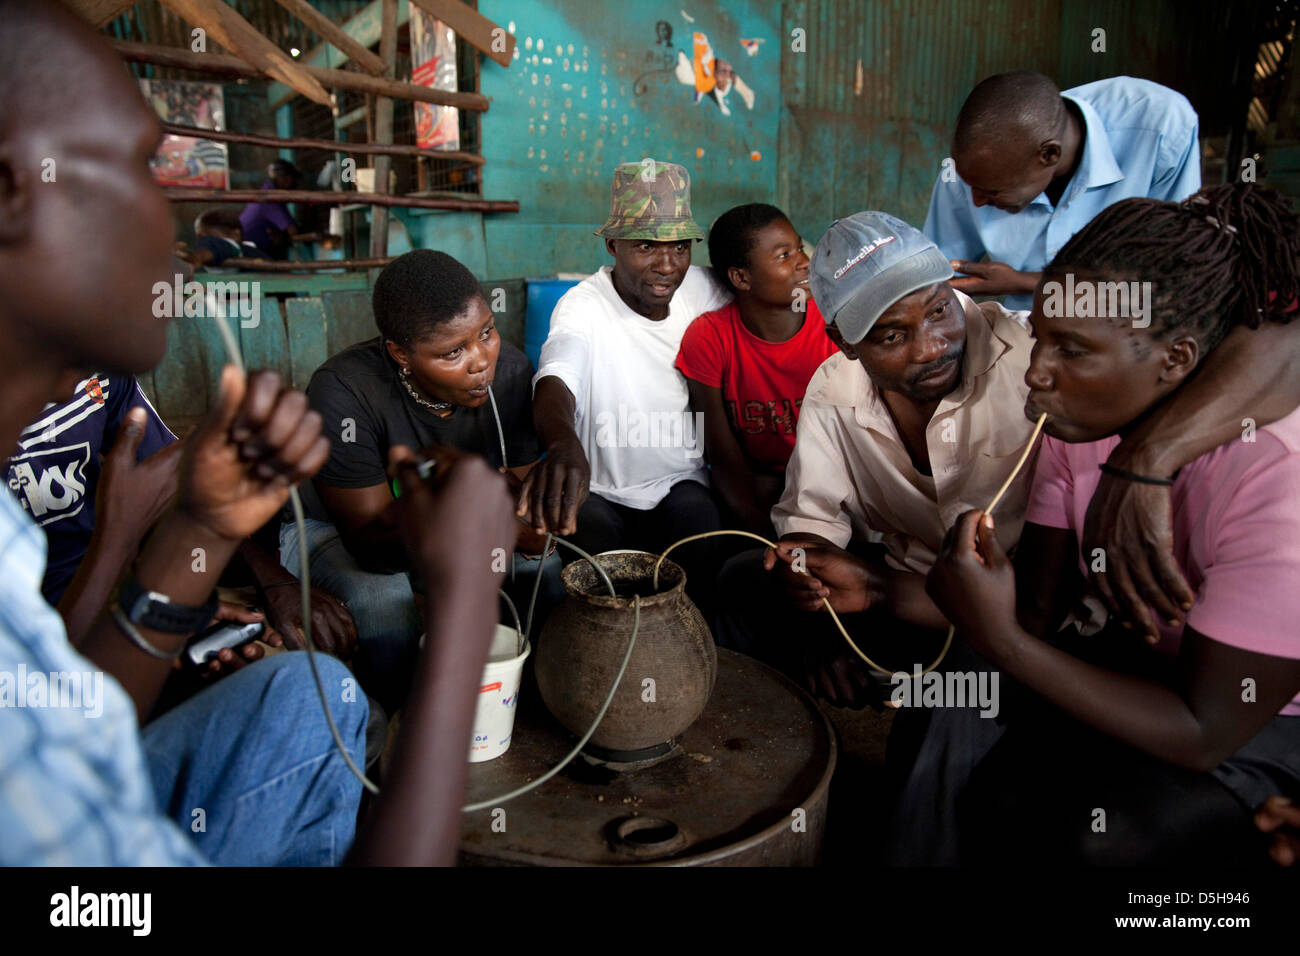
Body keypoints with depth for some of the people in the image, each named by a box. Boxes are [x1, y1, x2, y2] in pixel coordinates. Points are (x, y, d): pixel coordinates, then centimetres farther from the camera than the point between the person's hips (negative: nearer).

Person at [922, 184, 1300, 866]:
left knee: (1100, 838, -25)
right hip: (1136, 665, 4)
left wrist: (1000, 641, -35)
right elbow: (1038, 607, -9)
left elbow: (1202, 736, -27)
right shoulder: (1082, 417, -12)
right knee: (992, 809, -16)